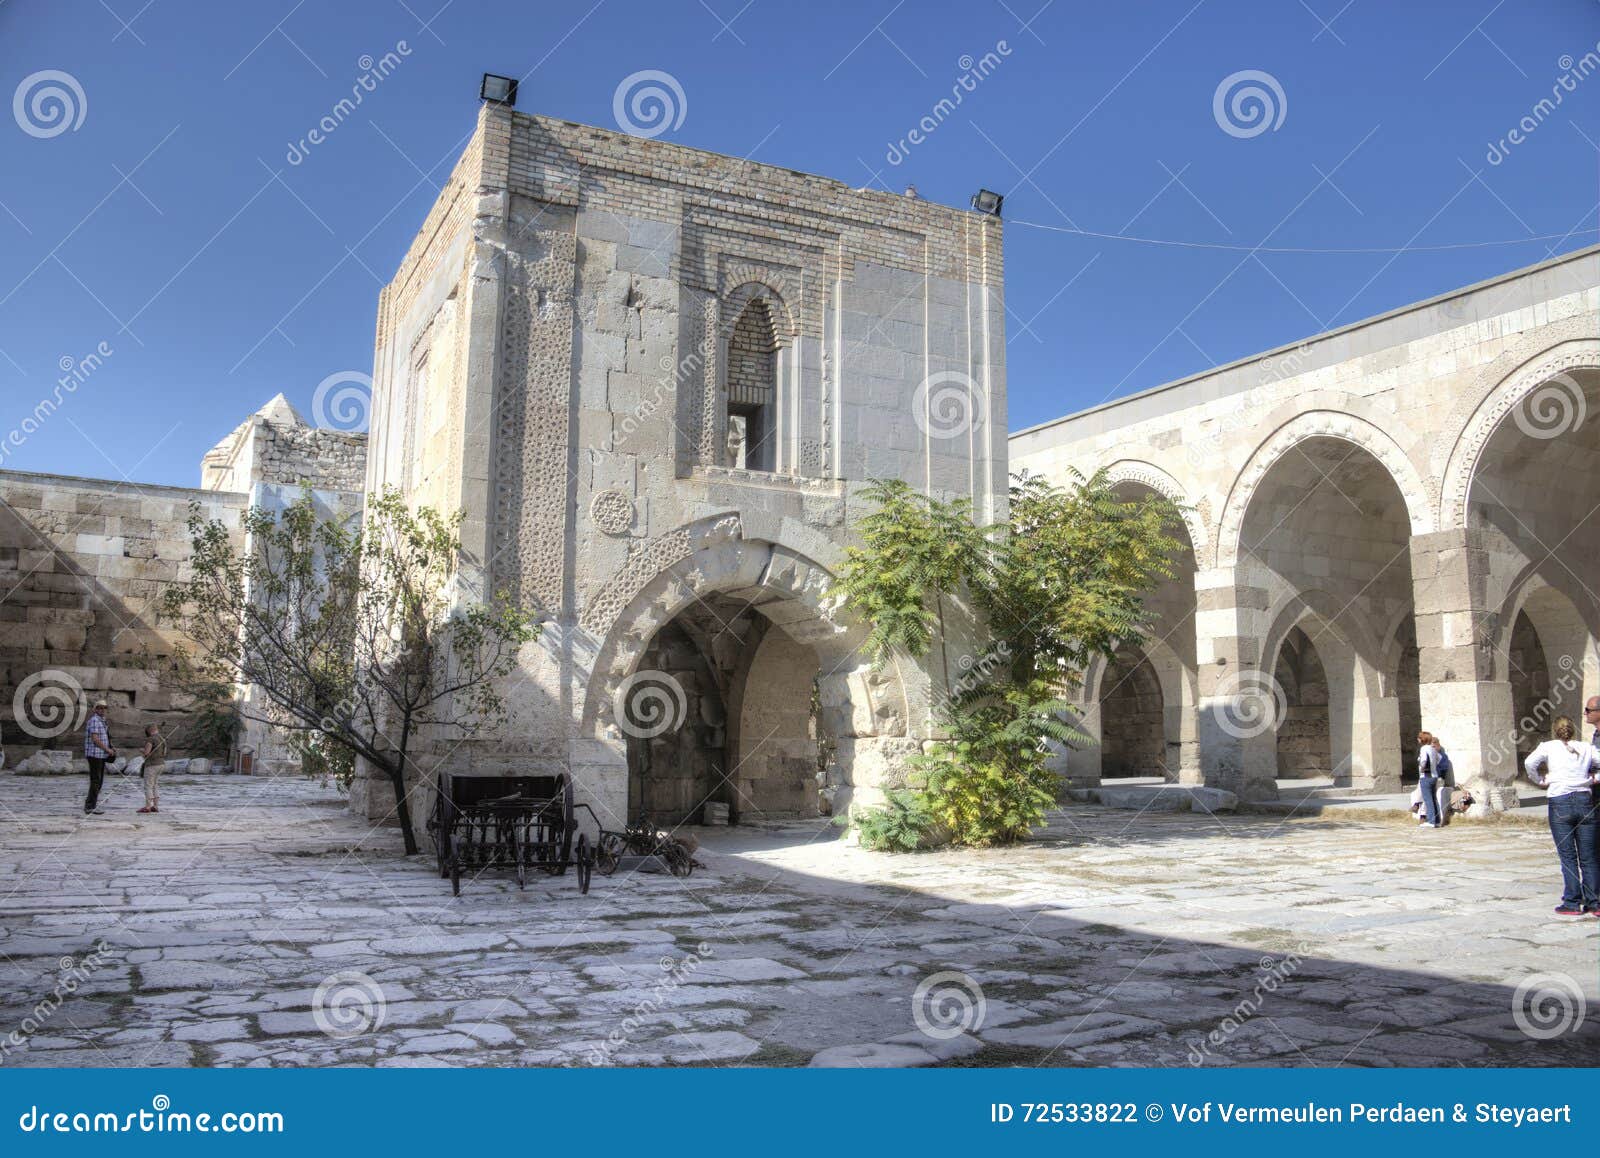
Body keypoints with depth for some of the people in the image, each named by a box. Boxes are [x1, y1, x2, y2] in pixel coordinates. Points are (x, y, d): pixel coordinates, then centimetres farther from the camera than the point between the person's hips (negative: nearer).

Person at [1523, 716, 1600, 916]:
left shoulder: (1548, 747, 2)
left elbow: (1529, 762, -11)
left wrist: (1540, 781, 2)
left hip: (1560, 803, -3)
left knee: (1568, 856, 1)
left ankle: (1572, 904, 2)